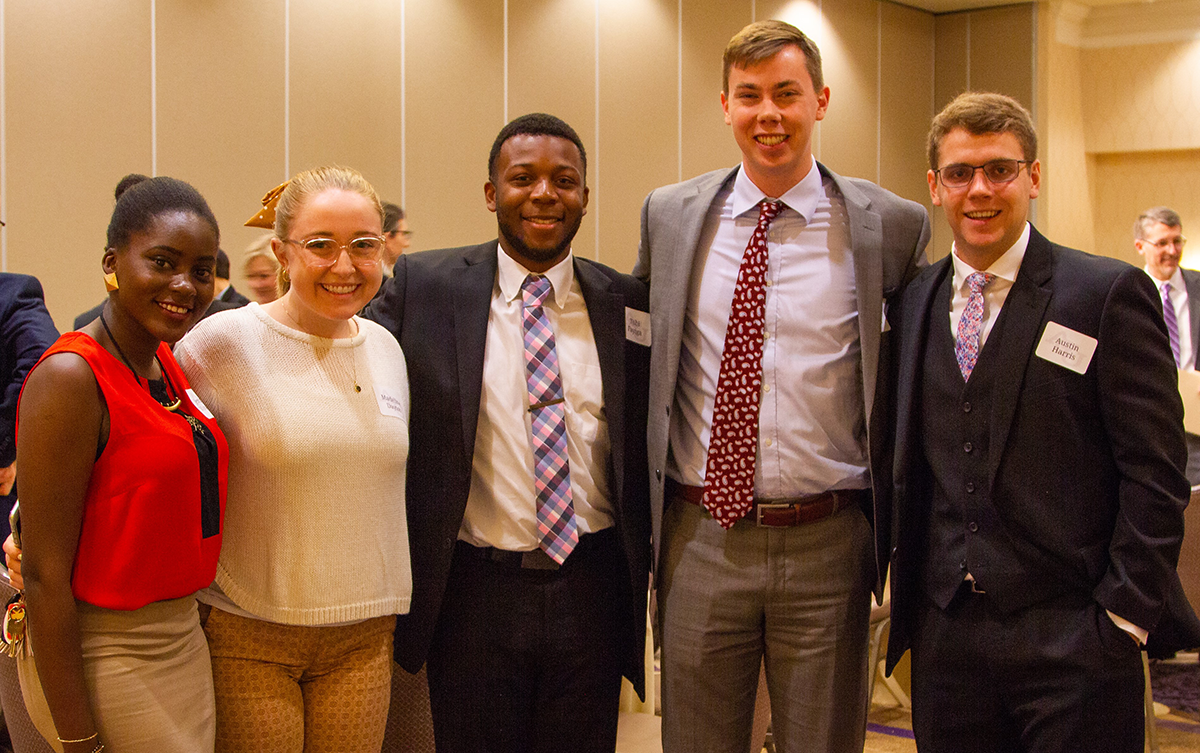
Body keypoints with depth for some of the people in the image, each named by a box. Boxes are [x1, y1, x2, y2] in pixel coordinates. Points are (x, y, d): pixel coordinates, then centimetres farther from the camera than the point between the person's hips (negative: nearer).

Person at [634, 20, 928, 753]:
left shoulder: (892, 226, -3)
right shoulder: (669, 216, 4)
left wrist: (897, 531, 5)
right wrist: (644, 513, 13)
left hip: (827, 549, -1)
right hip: (698, 539, 2)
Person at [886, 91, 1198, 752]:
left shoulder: (1109, 294, -4)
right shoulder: (912, 304, 10)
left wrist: (1124, 616, -10)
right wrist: (904, 591, 9)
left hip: (1073, 646, -4)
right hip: (945, 639, 4)